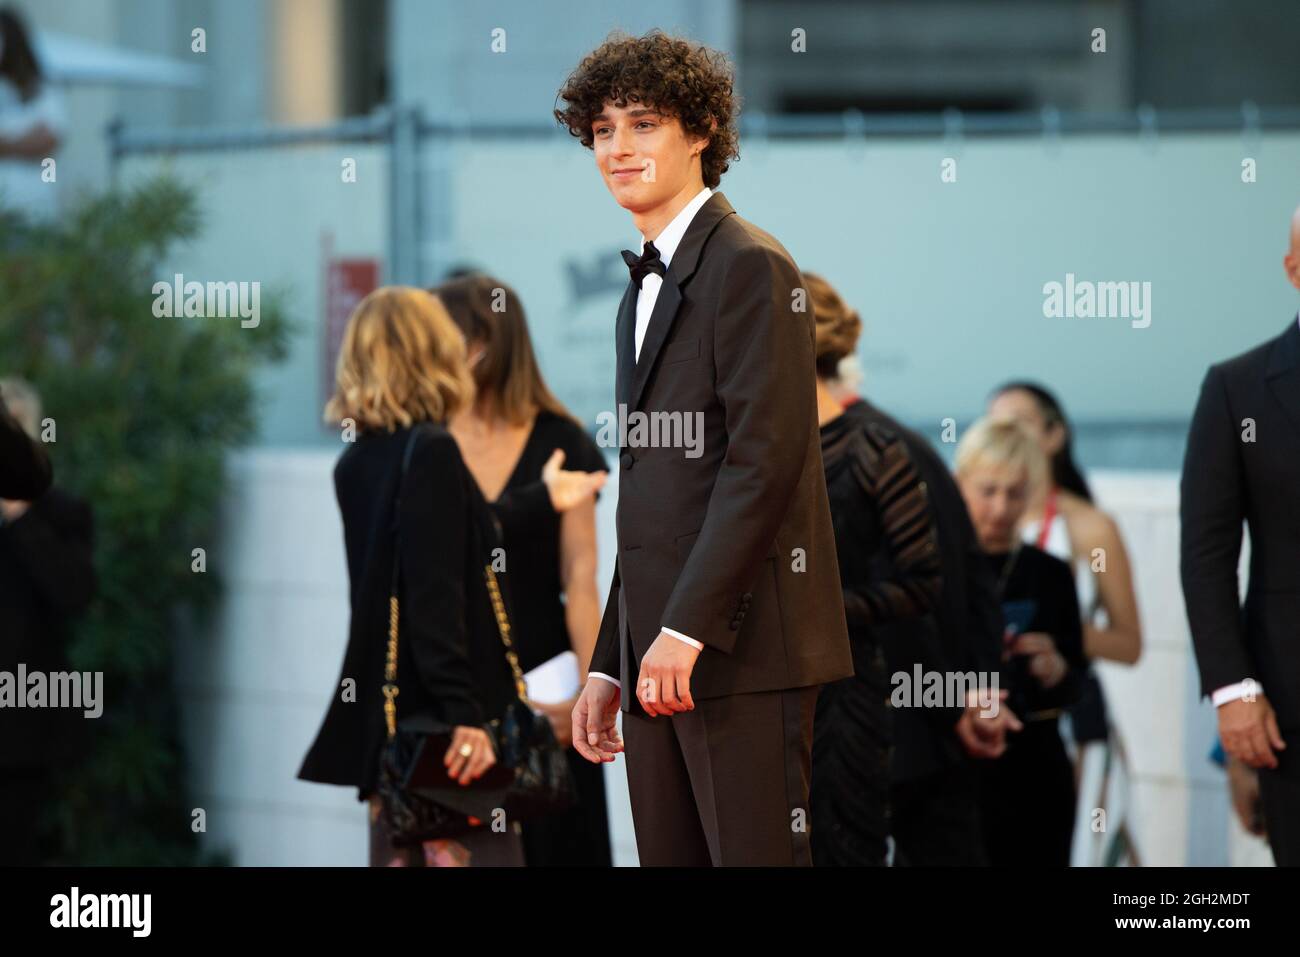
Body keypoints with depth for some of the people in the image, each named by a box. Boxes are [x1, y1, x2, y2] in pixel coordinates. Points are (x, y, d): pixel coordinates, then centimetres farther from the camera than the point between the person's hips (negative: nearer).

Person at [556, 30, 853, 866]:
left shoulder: (749, 265, -6)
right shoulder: (646, 289, 22)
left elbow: (764, 459, -16)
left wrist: (687, 629, -21)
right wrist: (609, 668, 18)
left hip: (743, 643, -9)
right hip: (661, 652, 9)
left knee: (756, 852, -9)